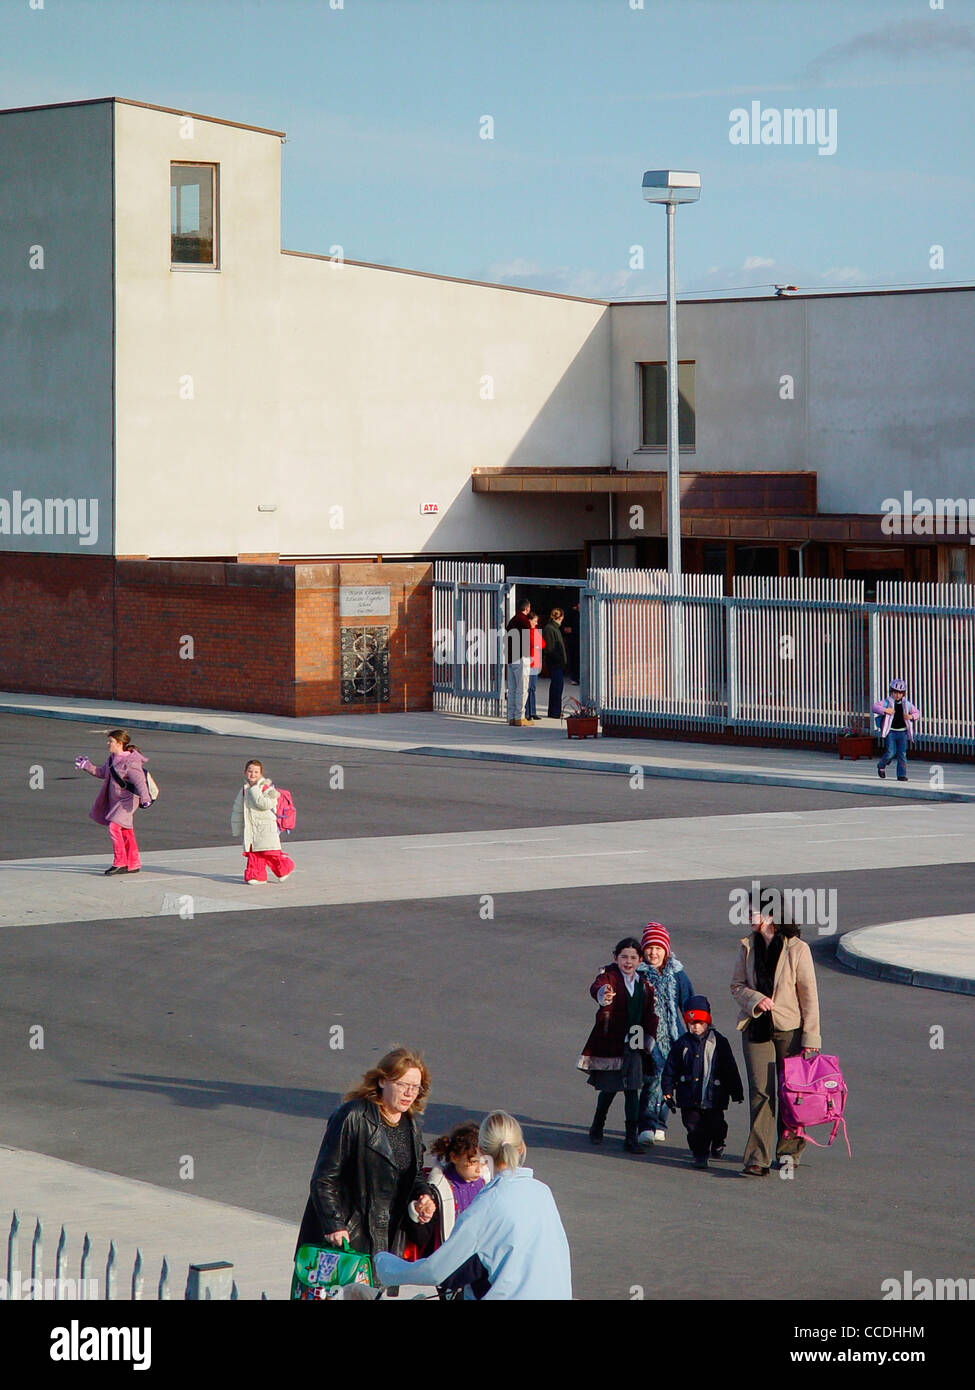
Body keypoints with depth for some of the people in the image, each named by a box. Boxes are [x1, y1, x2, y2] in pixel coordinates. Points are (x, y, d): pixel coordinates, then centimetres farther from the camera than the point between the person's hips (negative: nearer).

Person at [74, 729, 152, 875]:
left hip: (127, 800, -9)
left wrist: (144, 797, -36)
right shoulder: (112, 758, 10)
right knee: (125, 832, 13)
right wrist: (87, 766, 22)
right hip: (115, 800, 9)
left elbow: (139, 781, -25)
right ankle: (134, 864, 22)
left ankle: (120, 863, -12)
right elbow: (102, 772, 25)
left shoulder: (130, 762, -18)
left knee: (114, 826, -18)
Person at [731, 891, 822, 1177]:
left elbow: (809, 996, -6)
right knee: (760, 1091, -6)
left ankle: (789, 1150, 25)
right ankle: (758, 1159, -9)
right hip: (756, 1028, 2)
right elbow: (737, 986, 10)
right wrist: (755, 999, -12)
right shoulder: (747, 946, 4)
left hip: (789, 1028, -2)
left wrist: (811, 1038, -9)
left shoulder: (797, 949, -8)